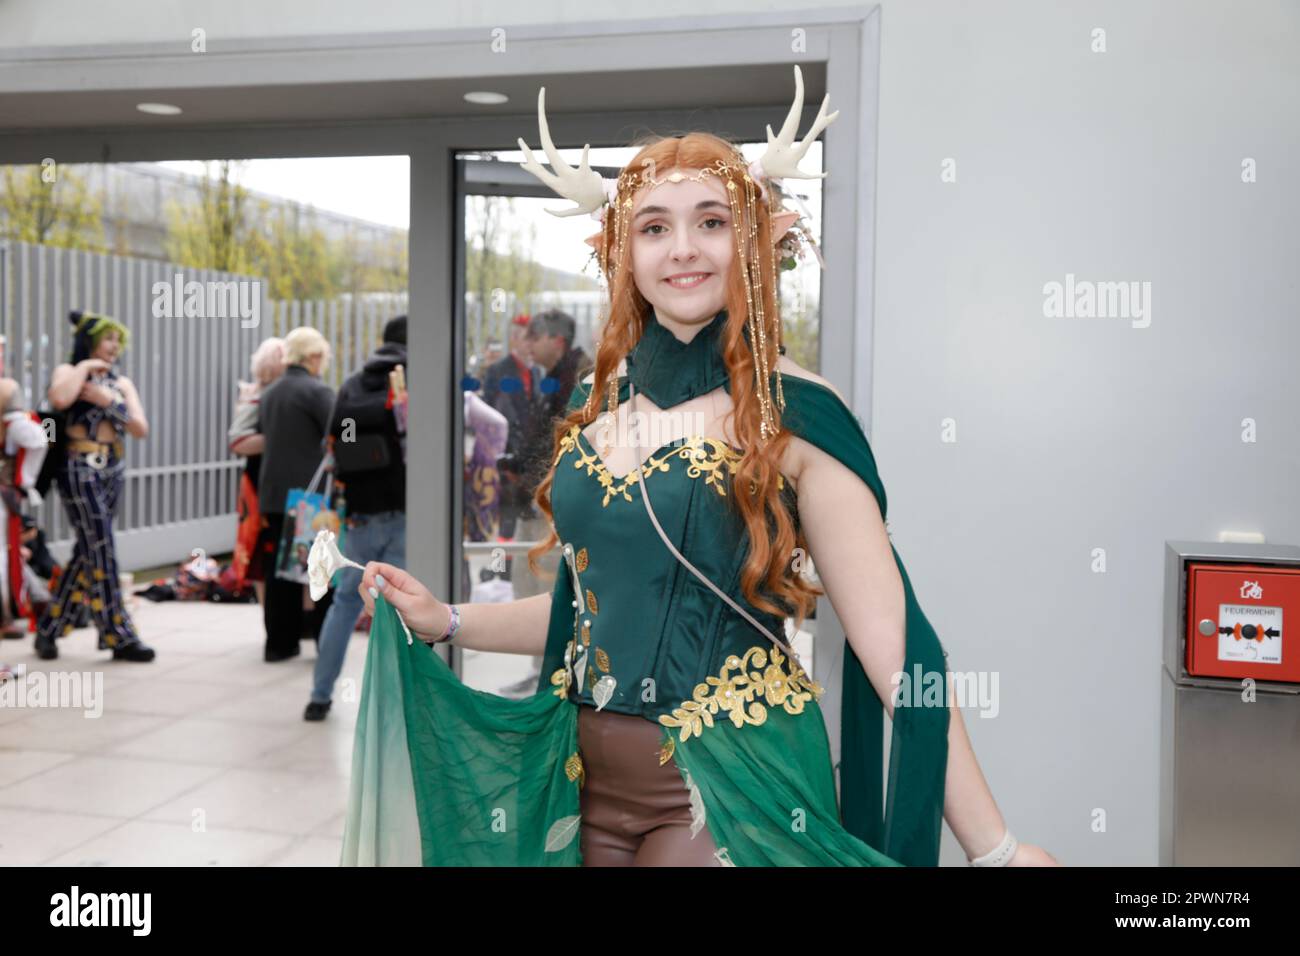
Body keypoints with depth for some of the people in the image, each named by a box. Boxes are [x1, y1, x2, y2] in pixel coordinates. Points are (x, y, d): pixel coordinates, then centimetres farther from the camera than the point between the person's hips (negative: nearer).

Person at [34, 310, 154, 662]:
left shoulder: (121, 382, 14)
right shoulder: (69, 370, -1)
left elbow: (141, 429, 2)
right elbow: (59, 399, -26)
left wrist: (108, 400, -8)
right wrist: (83, 366, -12)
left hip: (113, 469, 6)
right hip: (81, 468, -6)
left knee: (87, 552, 9)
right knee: (101, 552, -7)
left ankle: (49, 629, 20)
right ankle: (120, 637, -4)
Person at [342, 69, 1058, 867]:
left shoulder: (795, 413, -12)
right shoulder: (599, 403, 3)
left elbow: (894, 644, -15)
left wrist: (996, 846, -18)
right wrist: (442, 620, 7)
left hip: (735, 790, -5)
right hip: (588, 775, 6)